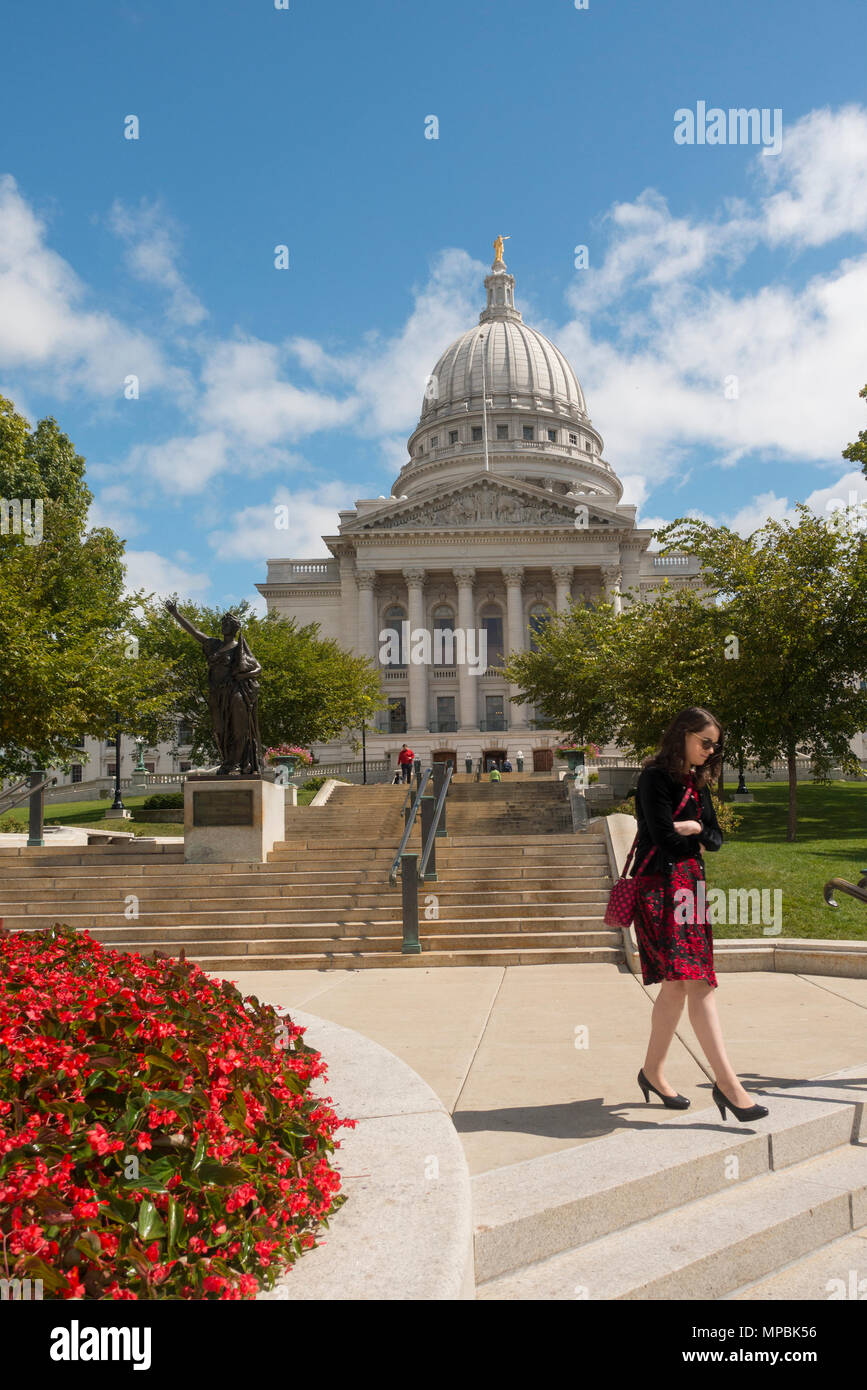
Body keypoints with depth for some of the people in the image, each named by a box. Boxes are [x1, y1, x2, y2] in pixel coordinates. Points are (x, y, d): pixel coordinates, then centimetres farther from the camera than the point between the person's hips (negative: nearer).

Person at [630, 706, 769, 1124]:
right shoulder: (655, 777, -8)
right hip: (659, 886, -8)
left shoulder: (697, 783, 18)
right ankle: (727, 1082, -17)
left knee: (681, 983, 7)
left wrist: (692, 828, -7)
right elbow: (663, 835, -15)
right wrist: (697, 832, 3)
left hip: (690, 884, 8)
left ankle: (652, 1071, 19)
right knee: (693, 982, -15)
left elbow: (716, 838, 14)